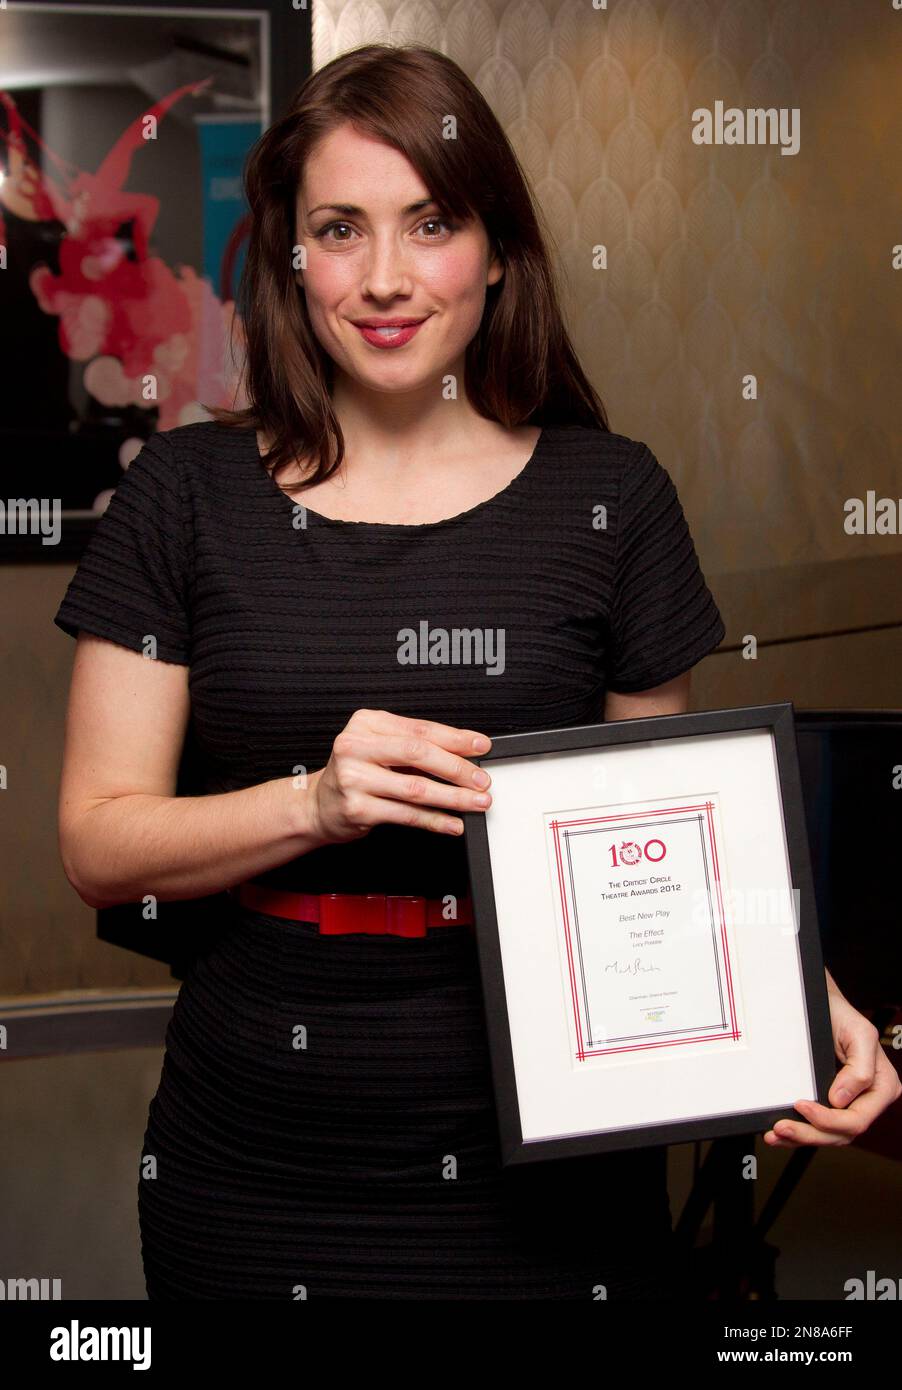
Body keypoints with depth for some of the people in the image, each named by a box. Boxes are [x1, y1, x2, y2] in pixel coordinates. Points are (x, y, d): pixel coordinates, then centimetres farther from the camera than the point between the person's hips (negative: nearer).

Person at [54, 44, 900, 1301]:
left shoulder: (610, 494, -1)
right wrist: (318, 802, -21)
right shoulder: (188, 494, -2)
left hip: (545, 1147, 0)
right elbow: (97, 842, -3)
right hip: (257, 1156, 1)